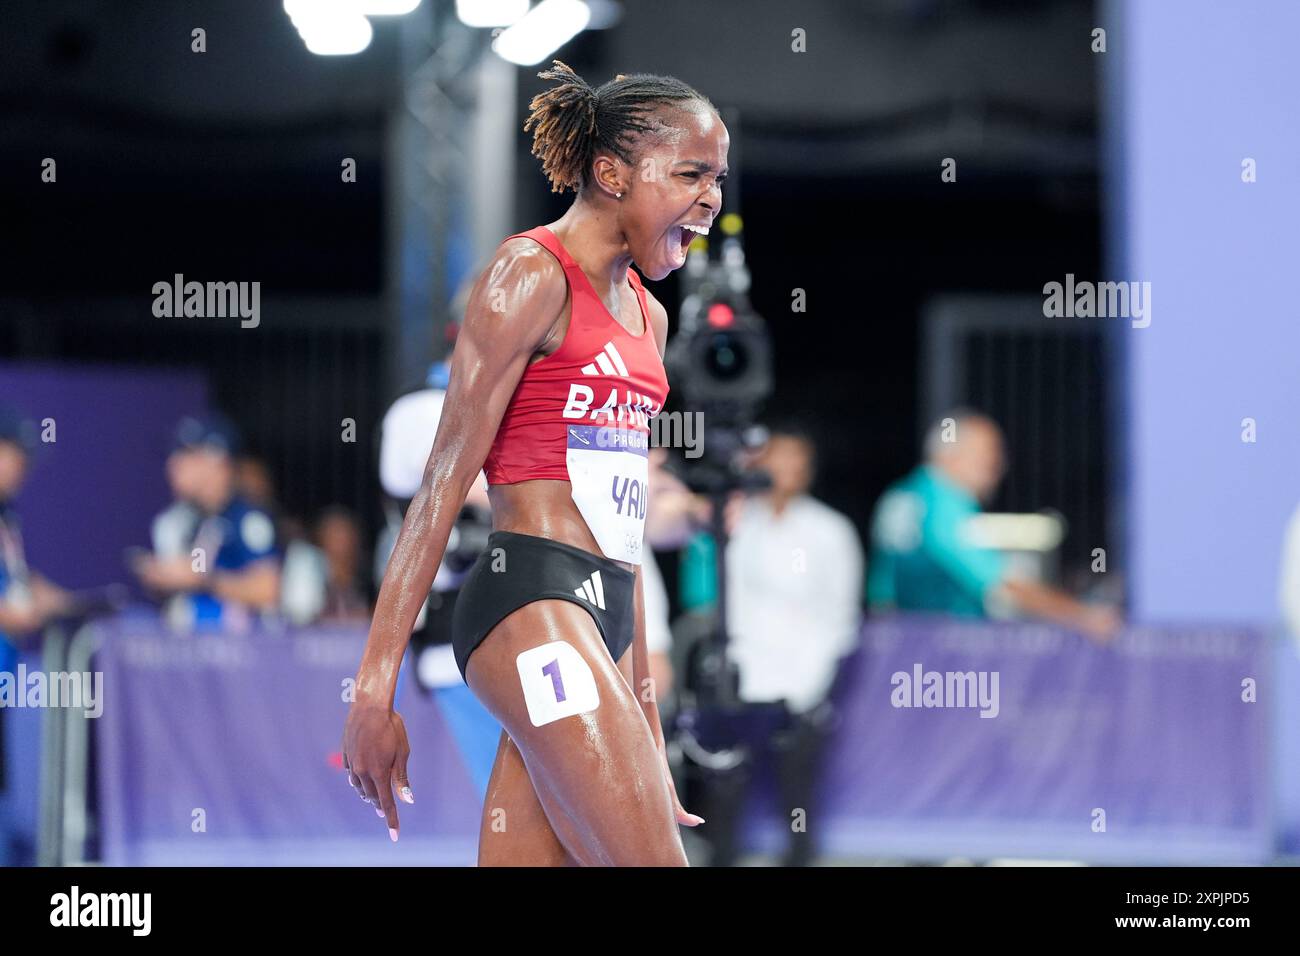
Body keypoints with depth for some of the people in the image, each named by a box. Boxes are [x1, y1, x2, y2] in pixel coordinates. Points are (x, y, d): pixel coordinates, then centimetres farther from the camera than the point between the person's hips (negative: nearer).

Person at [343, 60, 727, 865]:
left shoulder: (646, 315, 21)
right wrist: (376, 684, -15)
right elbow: (447, 478, -10)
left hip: (604, 617, 9)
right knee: (655, 860, -15)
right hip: (534, 597, -9)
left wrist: (645, 724, 23)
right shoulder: (533, 273, -5)